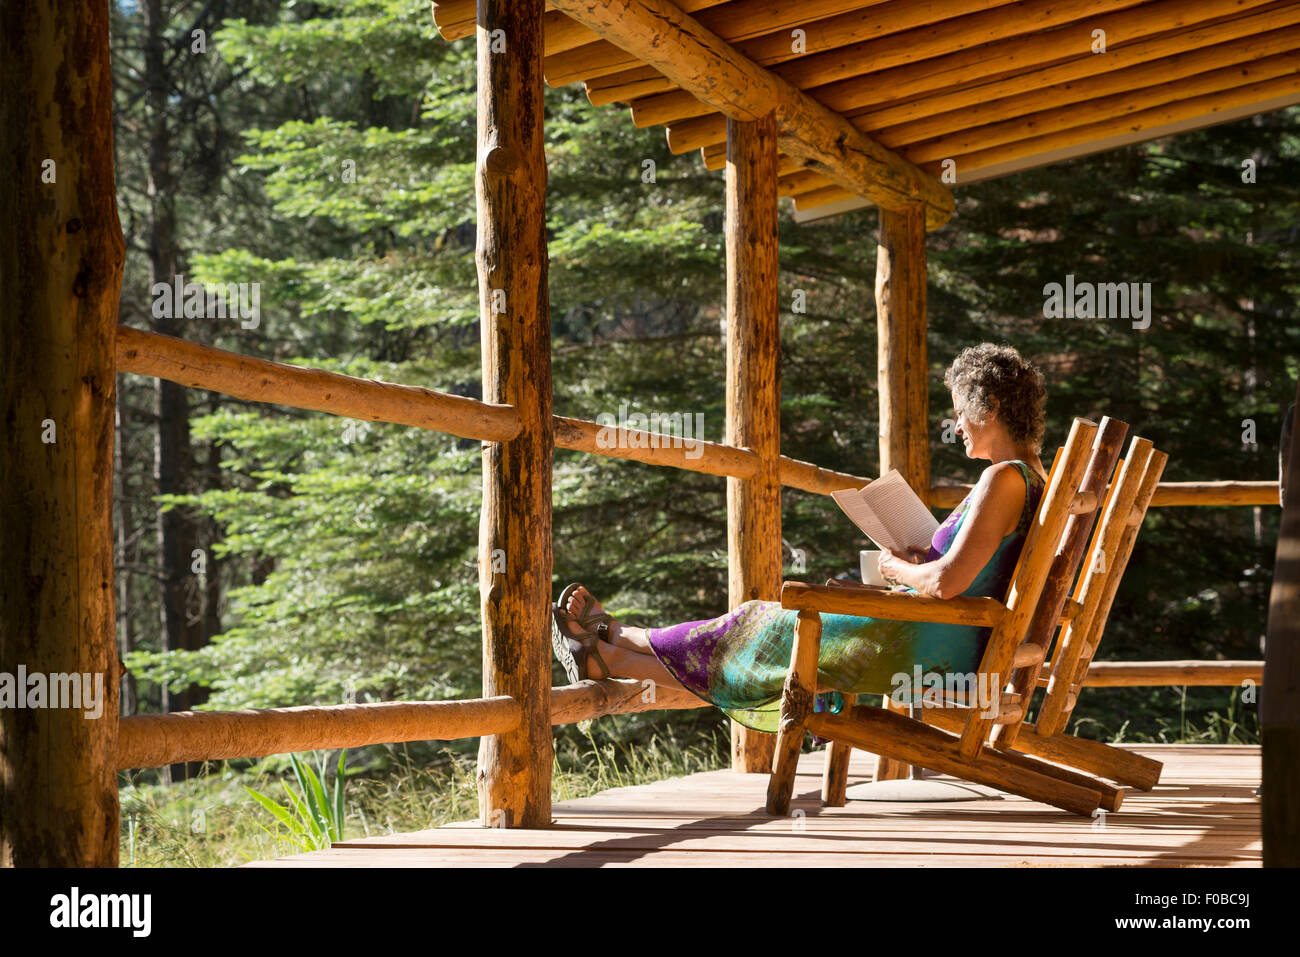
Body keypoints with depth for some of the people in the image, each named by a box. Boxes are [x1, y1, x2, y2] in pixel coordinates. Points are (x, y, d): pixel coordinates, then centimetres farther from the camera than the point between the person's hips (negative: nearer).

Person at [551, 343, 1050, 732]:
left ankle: (611, 654, 23)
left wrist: (897, 568, -7)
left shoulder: (1003, 479, -20)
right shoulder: (1033, 479, 11)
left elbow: (948, 582, -27)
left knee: (774, 630, 7)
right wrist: (920, 558, 9)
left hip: (926, 653, -9)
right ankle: (619, 644, 27)